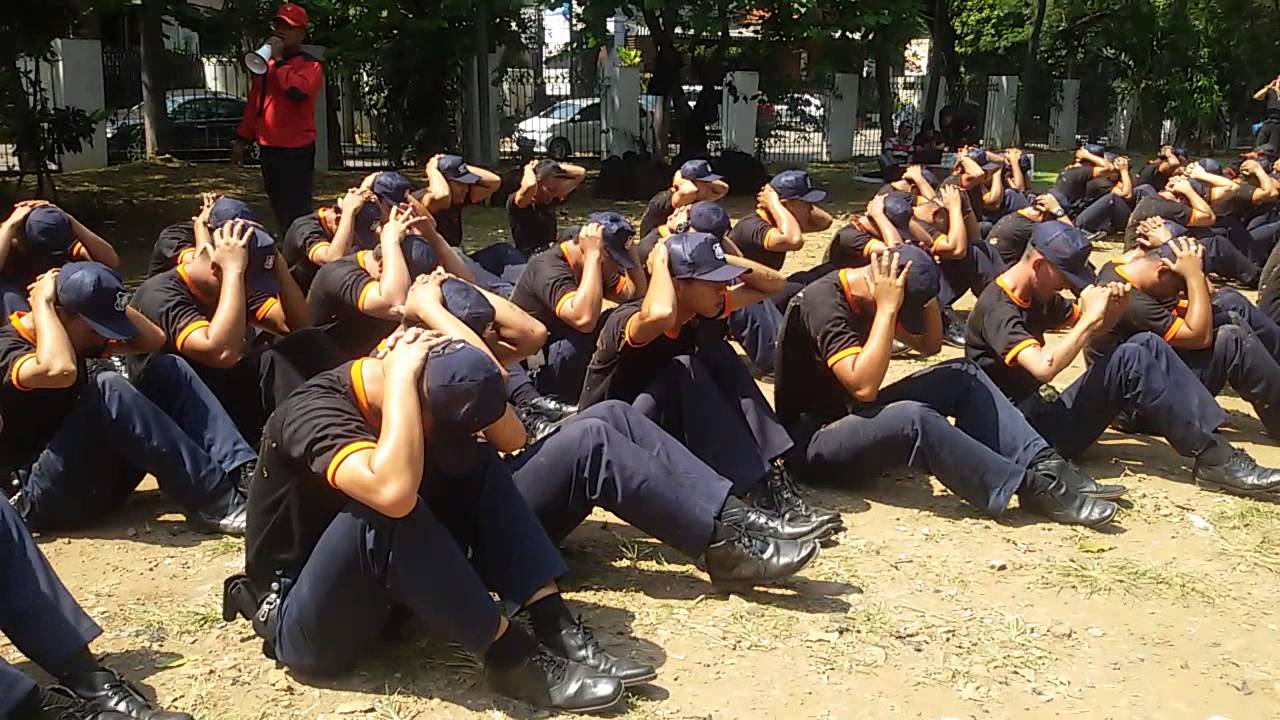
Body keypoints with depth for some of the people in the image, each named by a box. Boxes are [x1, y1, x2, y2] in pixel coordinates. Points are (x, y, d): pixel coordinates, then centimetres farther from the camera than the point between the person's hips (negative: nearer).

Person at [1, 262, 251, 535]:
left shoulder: (76, 334, 12)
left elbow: (154, 340, 5)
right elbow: (60, 370, -37)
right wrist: (42, 303, -21)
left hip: (99, 478, 8)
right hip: (44, 497, -8)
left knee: (169, 370, -4)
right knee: (107, 387, -31)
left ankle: (241, 473, -23)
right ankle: (214, 501, -31)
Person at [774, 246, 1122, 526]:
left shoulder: (864, 296, 5)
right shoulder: (823, 301, -22)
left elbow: (929, 344, 12)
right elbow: (863, 385, -32)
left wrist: (925, 285, -3)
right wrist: (886, 307, -28)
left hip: (851, 416, 9)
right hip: (813, 443, -9)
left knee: (962, 376, -2)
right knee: (914, 418, -35)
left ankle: (1042, 464, -12)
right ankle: (1031, 488, -24)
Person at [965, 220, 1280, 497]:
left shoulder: (1038, 297, 12)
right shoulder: (997, 307, -17)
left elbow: (1090, 331, 21)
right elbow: (1043, 368, -33)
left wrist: (1112, 310, -2)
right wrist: (1089, 318, -23)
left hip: (1044, 412, 10)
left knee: (1146, 344, -3)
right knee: (1129, 359, -22)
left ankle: (1212, 437, -10)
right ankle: (1212, 457, -15)